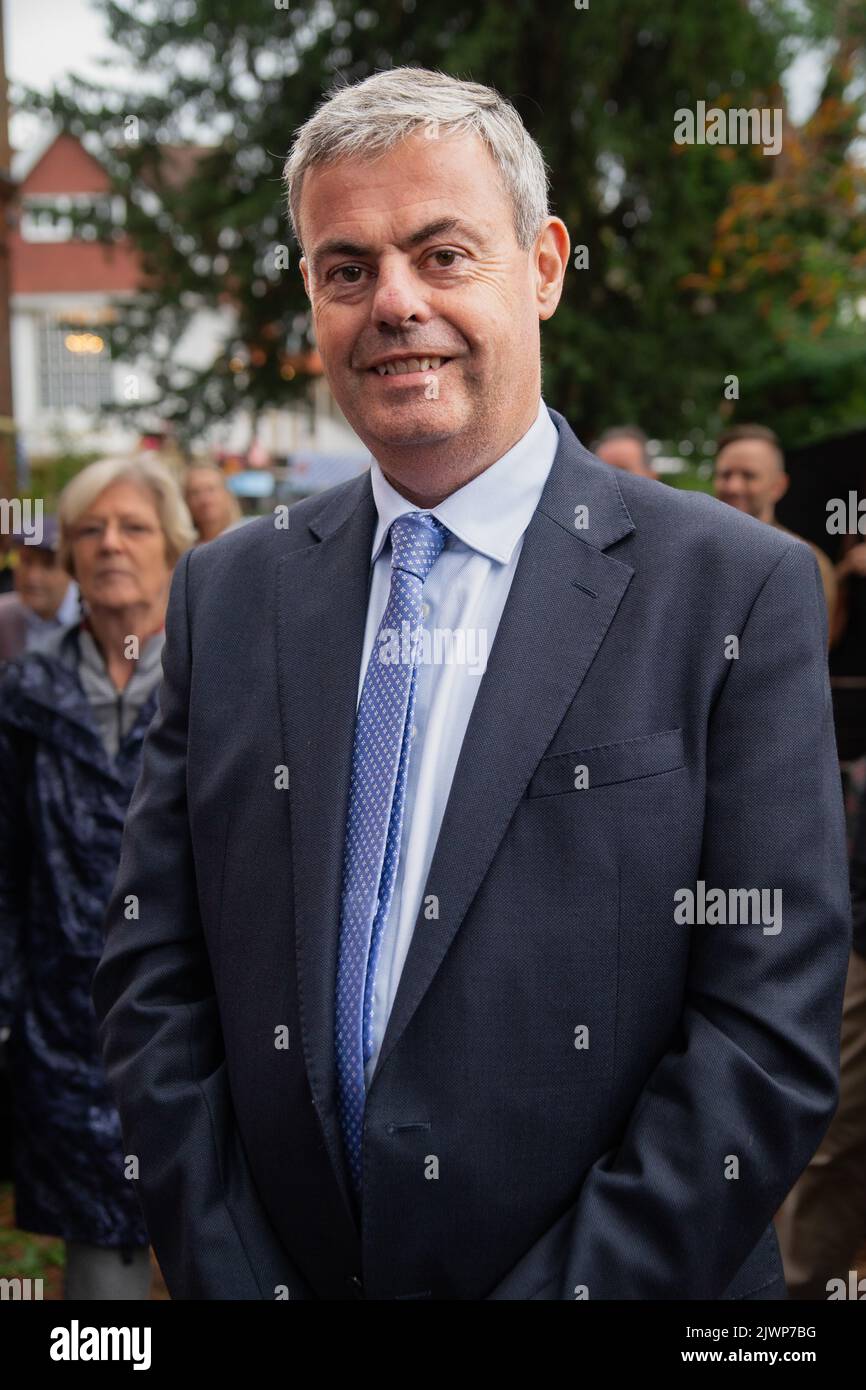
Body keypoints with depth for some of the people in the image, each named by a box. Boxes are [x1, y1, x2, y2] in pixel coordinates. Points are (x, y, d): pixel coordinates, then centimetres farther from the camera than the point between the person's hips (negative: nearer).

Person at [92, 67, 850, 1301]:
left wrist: (572, 1289, -17)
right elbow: (152, 981, 1)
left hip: (623, 1281, -2)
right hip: (274, 1268, 3)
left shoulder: (739, 589, -9)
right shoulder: (227, 593, 2)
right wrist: (228, 1278, -8)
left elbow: (774, 1029, -13)